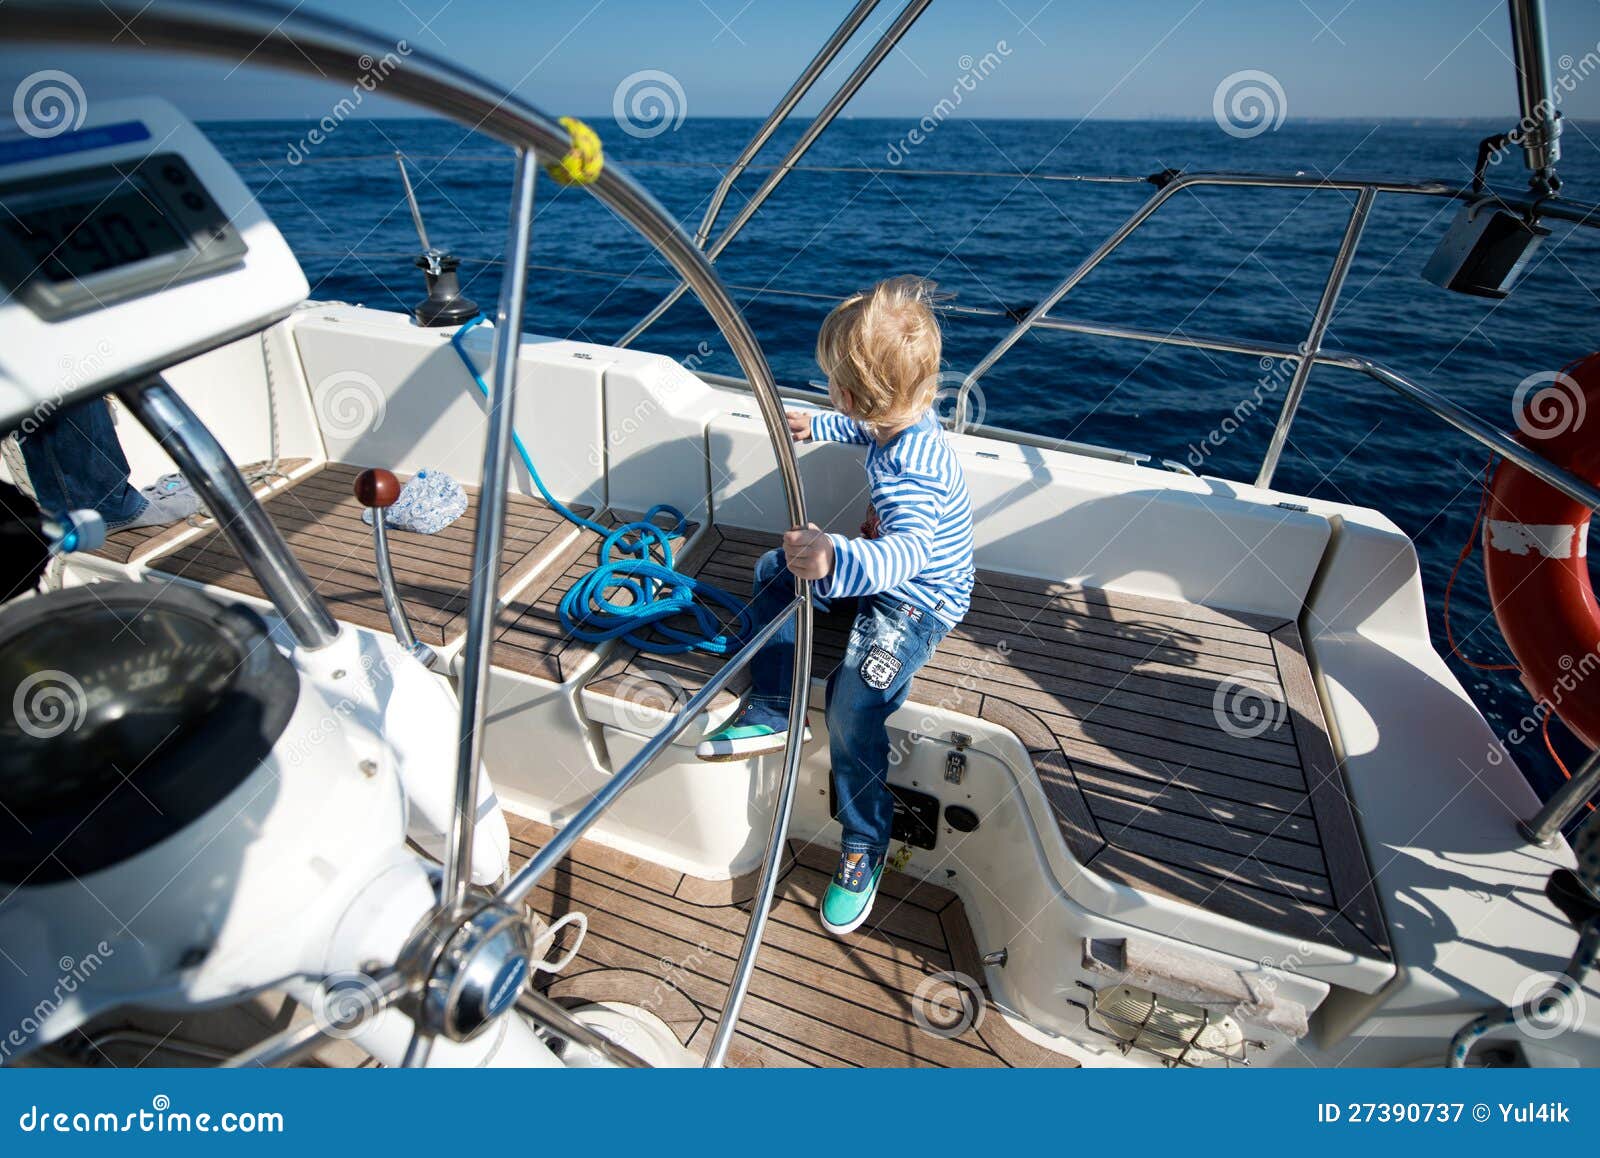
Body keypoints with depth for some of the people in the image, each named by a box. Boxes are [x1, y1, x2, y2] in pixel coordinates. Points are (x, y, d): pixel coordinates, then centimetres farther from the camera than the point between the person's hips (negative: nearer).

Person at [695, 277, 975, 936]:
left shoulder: (908, 472, -35)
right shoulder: (905, 417, -5)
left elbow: (910, 549, -54)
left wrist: (838, 560, -70)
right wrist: (817, 429, 29)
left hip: (918, 600, -10)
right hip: (886, 569, 10)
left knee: (853, 706, -25)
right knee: (774, 571, 8)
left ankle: (864, 848, 0)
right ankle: (774, 712, 5)